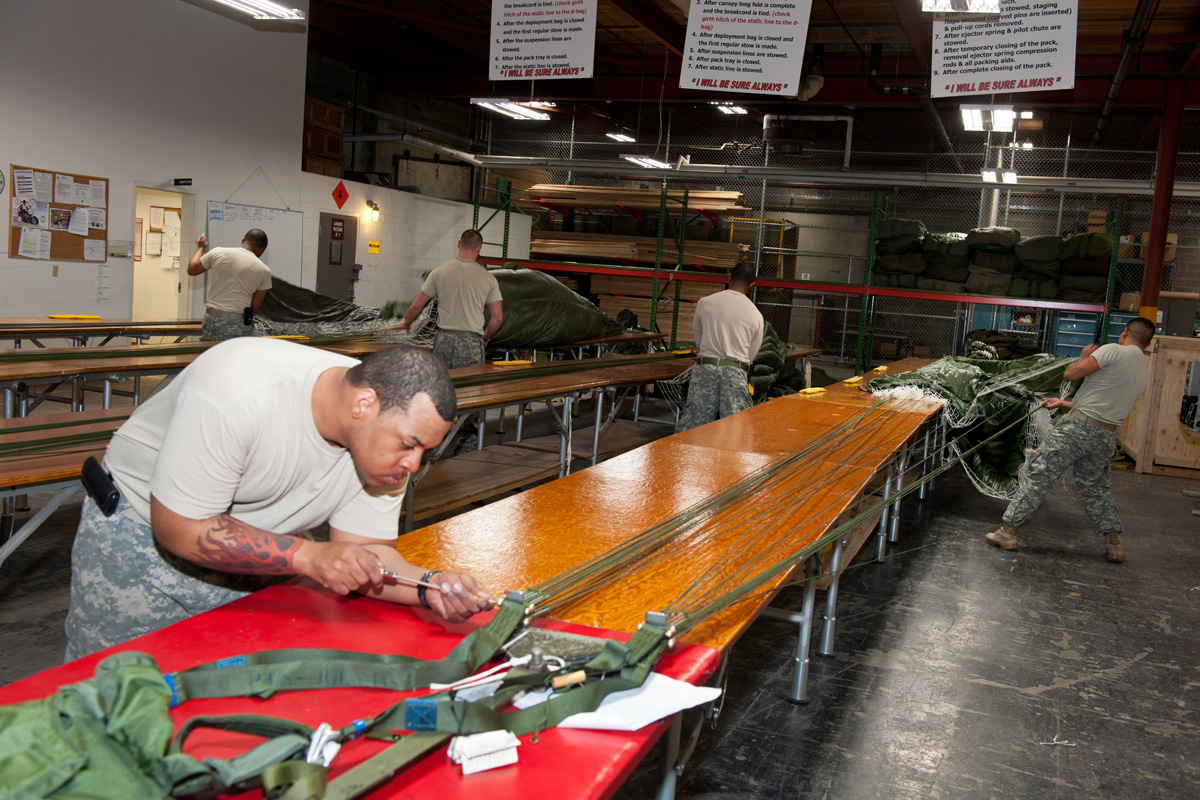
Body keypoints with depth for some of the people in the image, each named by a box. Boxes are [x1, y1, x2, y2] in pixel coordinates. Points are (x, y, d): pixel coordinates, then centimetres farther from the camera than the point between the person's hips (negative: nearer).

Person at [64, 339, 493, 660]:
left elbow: (363, 550, -13)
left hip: (250, 548, 5)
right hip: (142, 530, -4)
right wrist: (308, 555, -37)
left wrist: (429, 585, -32)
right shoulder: (240, 393, -36)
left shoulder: (393, 423, -17)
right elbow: (179, 528, -31)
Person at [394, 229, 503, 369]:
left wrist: (406, 323, 29)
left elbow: (416, 306, 9)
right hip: (471, 344, -1)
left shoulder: (439, 271, 4)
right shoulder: (488, 278, 3)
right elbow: (497, 318, 5)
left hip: (444, 340, 1)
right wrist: (485, 338, 23)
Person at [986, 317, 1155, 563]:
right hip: (1106, 436, 7)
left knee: (1038, 475, -1)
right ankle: (1114, 543, 21)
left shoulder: (1114, 351, -7)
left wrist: (1083, 357, 12)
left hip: (1078, 426, -7)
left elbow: (1070, 374, -9)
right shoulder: (1143, 374, 18)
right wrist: (1064, 404, 30)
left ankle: (1008, 531, 1)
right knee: (1096, 488, 21)